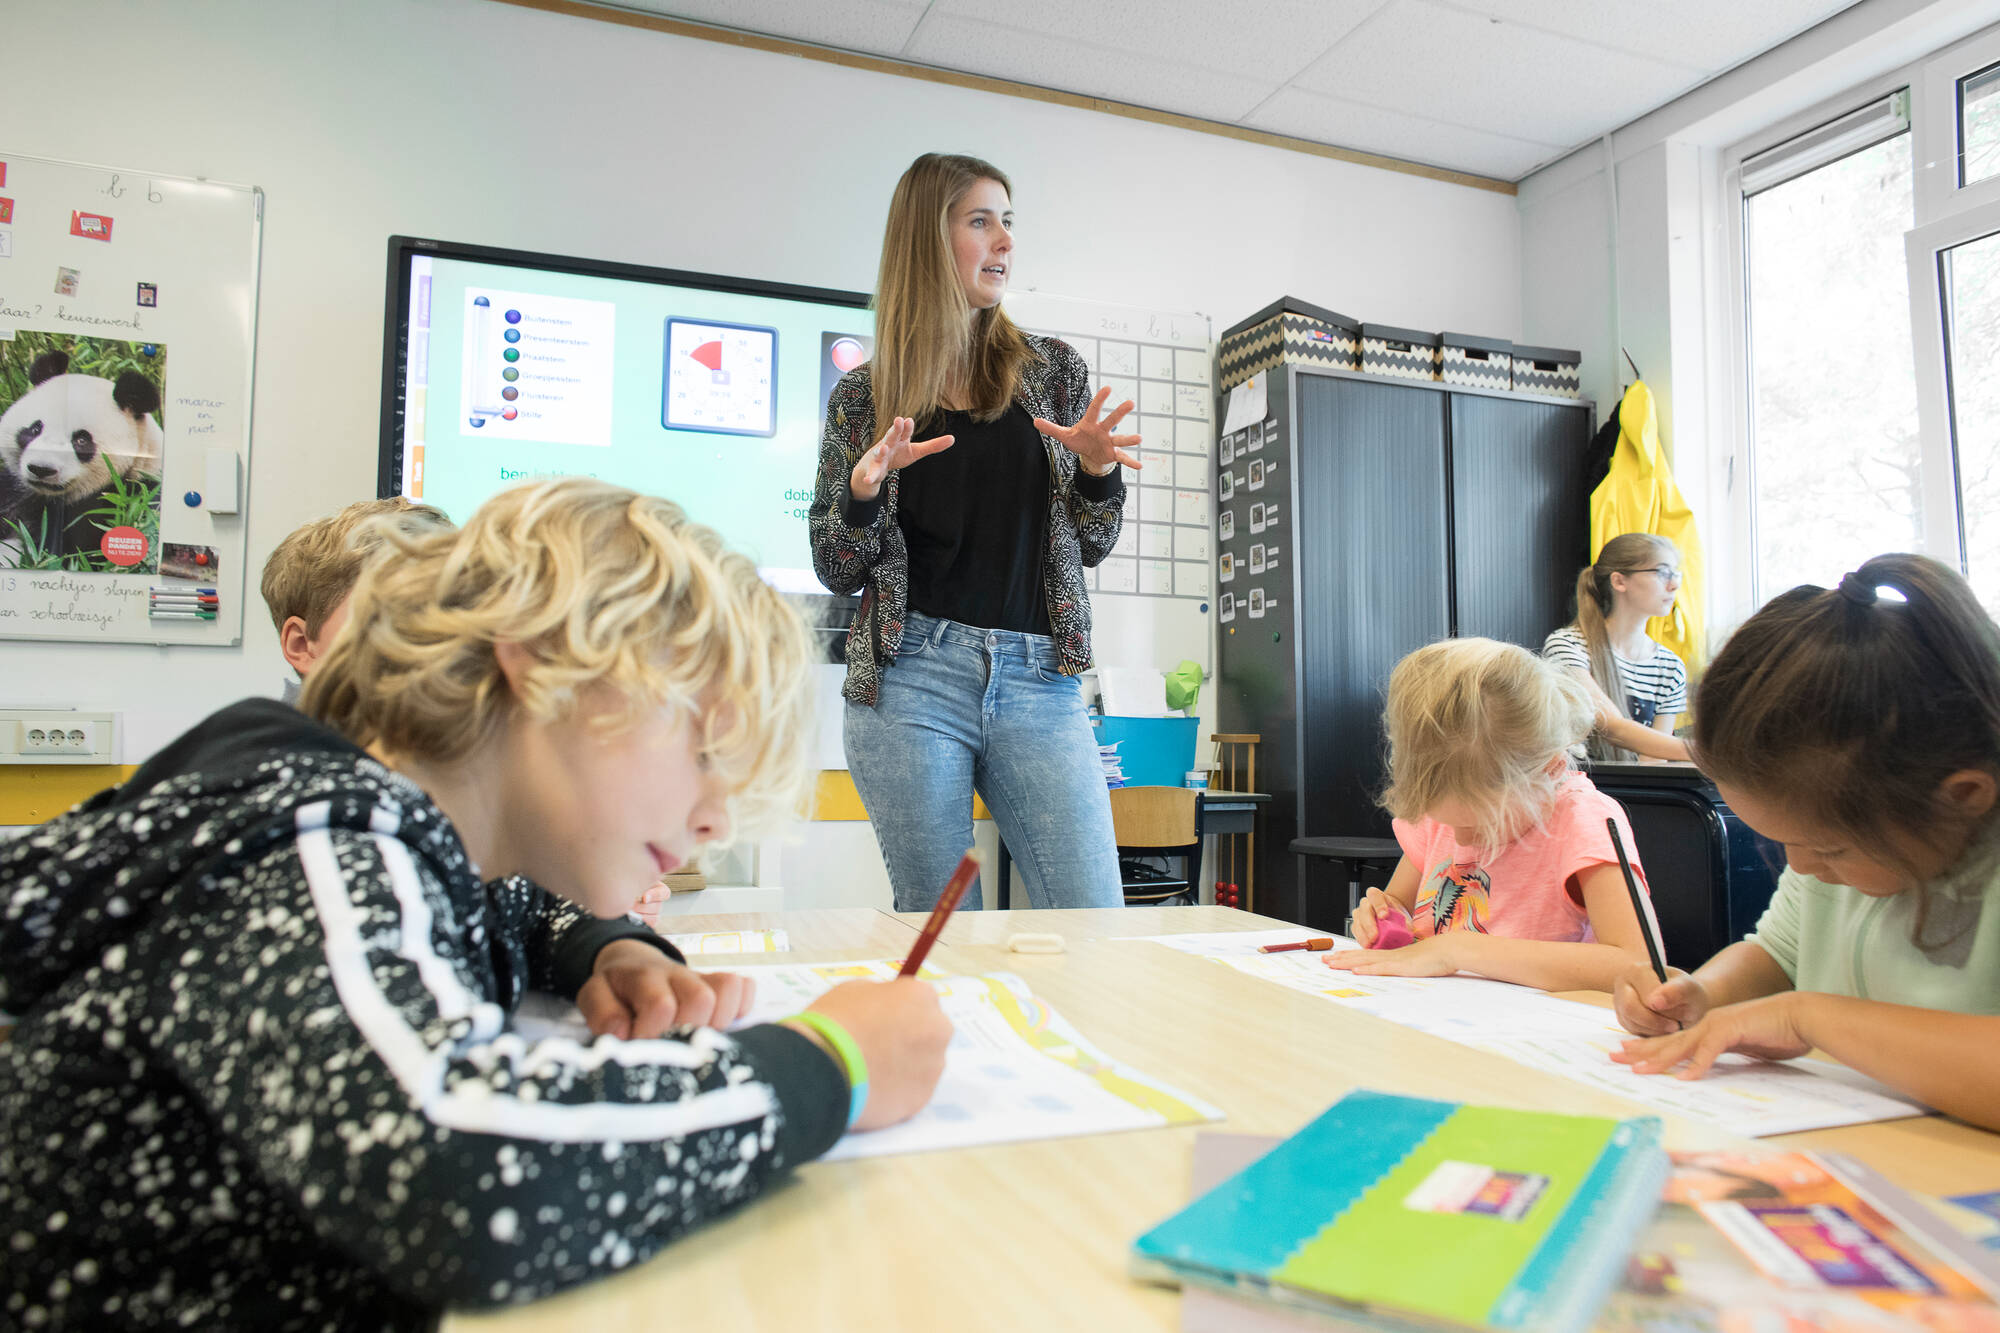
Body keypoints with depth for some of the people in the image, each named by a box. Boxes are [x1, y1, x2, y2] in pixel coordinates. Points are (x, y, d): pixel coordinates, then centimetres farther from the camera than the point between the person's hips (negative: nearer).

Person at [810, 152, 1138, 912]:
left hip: (1039, 681, 1)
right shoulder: (863, 395, 7)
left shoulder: (1054, 373, 11)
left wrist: (1097, 470, -7)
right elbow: (837, 572, 9)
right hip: (912, 681, -1)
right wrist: (863, 491, -10)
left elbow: (1092, 546, 13)